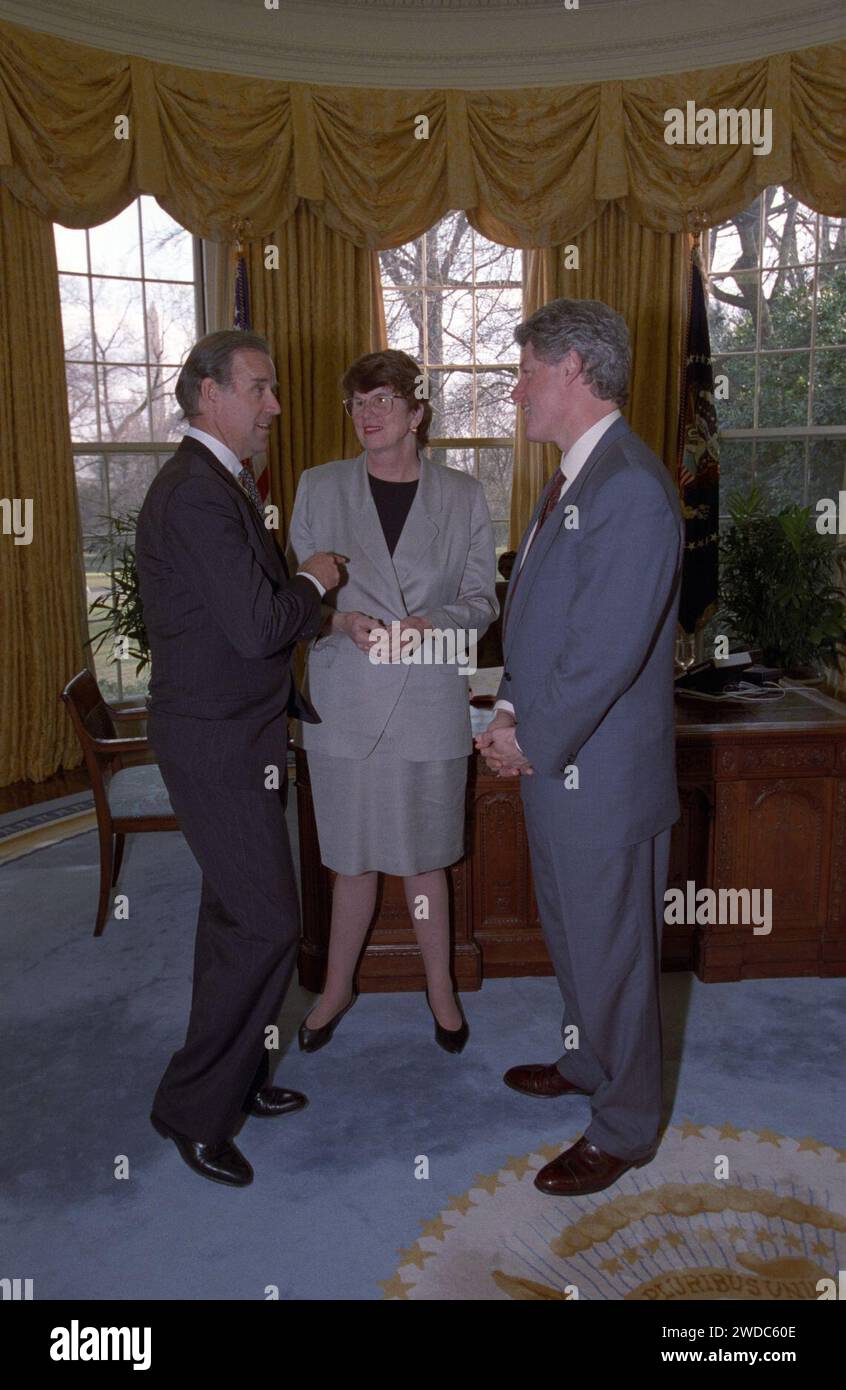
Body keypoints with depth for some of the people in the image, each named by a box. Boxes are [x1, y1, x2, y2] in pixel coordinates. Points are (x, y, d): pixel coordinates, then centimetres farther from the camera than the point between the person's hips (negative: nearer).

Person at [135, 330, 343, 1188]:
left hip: (240, 734, 10)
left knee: (236, 916, 18)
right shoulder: (195, 493, -20)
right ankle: (194, 1107, 12)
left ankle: (234, 1076, 34)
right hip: (216, 742, -10)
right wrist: (313, 582, -8)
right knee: (266, 925, -5)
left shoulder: (222, 484, 14)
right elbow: (258, 626, -25)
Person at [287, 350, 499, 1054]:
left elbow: (482, 599, 4)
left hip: (429, 703, 0)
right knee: (352, 858, 11)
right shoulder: (319, 487, 4)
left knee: (424, 857, 10)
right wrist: (341, 619, -15)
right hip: (345, 700, 1)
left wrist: (429, 625, -16)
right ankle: (338, 987, 33)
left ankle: (441, 989, 32)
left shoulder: (464, 495, 3)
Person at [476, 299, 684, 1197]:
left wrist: (530, 742, -15)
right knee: (570, 935, 25)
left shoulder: (631, 489, -22)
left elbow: (606, 653, -25)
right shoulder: (572, 479, 10)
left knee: (612, 952, 8)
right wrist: (510, 714, 1)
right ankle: (587, 1063, 49)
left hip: (603, 774, -9)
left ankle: (624, 1130, 29)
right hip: (552, 761, 9)